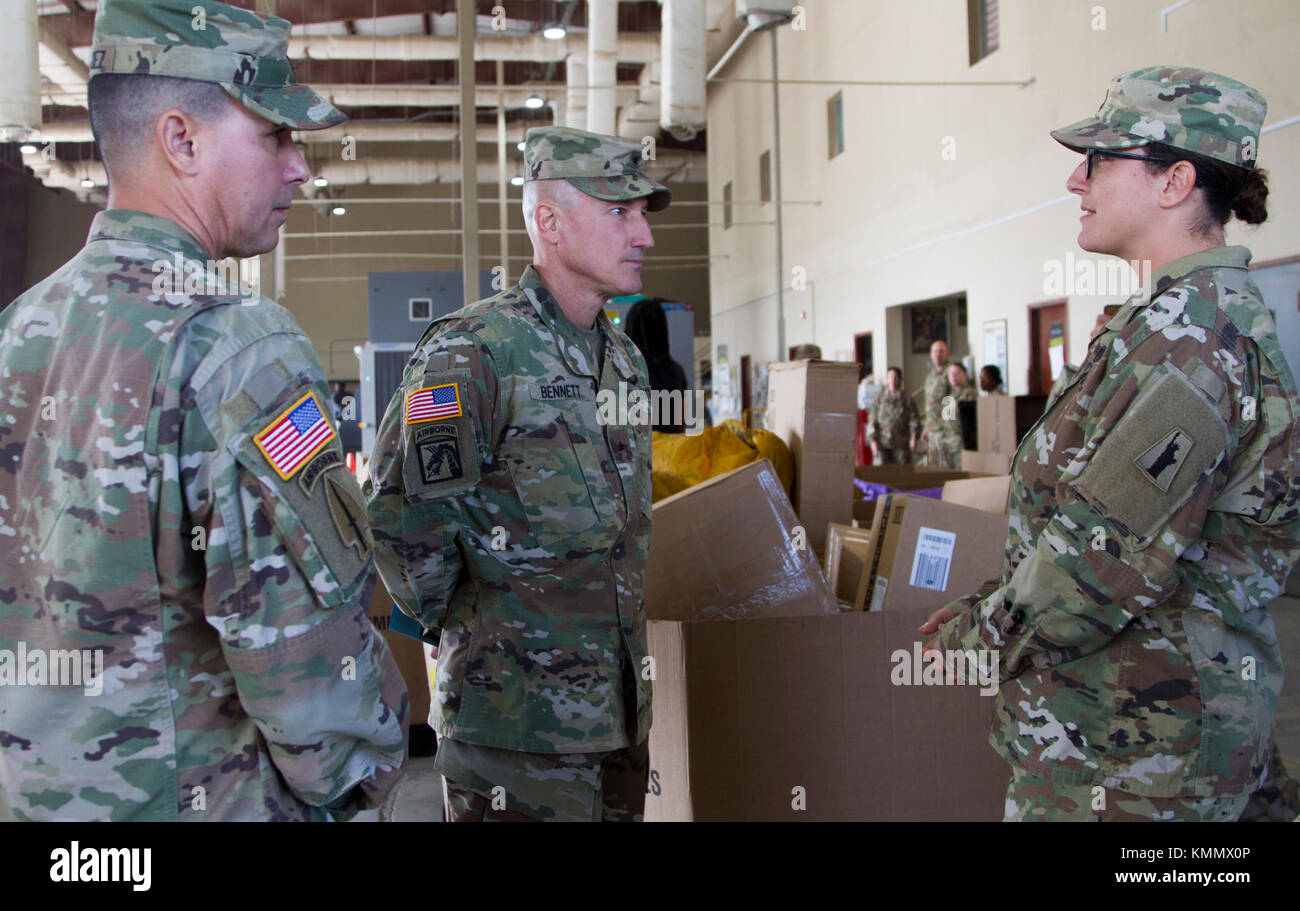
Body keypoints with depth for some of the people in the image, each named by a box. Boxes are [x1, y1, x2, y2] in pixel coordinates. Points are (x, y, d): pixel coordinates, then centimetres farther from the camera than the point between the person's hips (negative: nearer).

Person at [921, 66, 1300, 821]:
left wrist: (973, 640, -10)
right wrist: (988, 610, 11)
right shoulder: (1228, 315, 11)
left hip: (1126, 749, -9)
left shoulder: (1181, 331, -21)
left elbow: (1107, 557, -25)